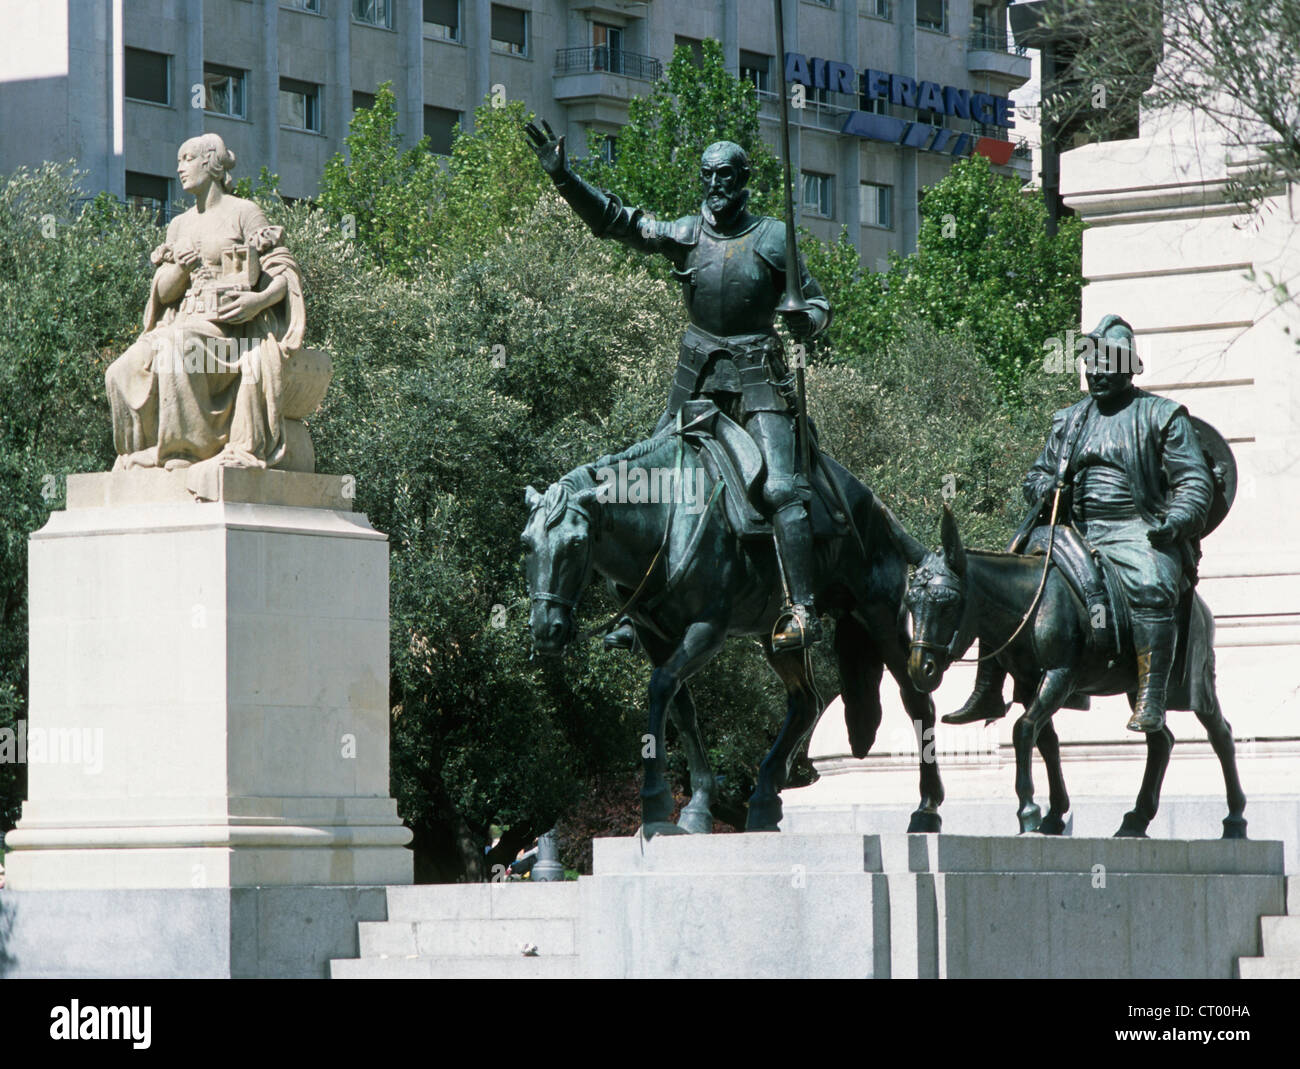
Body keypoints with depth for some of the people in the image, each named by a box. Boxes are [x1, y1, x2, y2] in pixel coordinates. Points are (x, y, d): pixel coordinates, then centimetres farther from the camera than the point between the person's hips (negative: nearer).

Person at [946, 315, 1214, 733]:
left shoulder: (1162, 416, 4)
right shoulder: (1070, 420, 19)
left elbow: (1195, 481, -1)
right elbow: (1037, 473, 26)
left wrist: (1177, 521, -20)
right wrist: (1045, 488, 1)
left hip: (1136, 531, -5)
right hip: (1075, 531, 5)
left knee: (1151, 588, -36)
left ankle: (1151, 702, -40)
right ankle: (988, 693, 1)